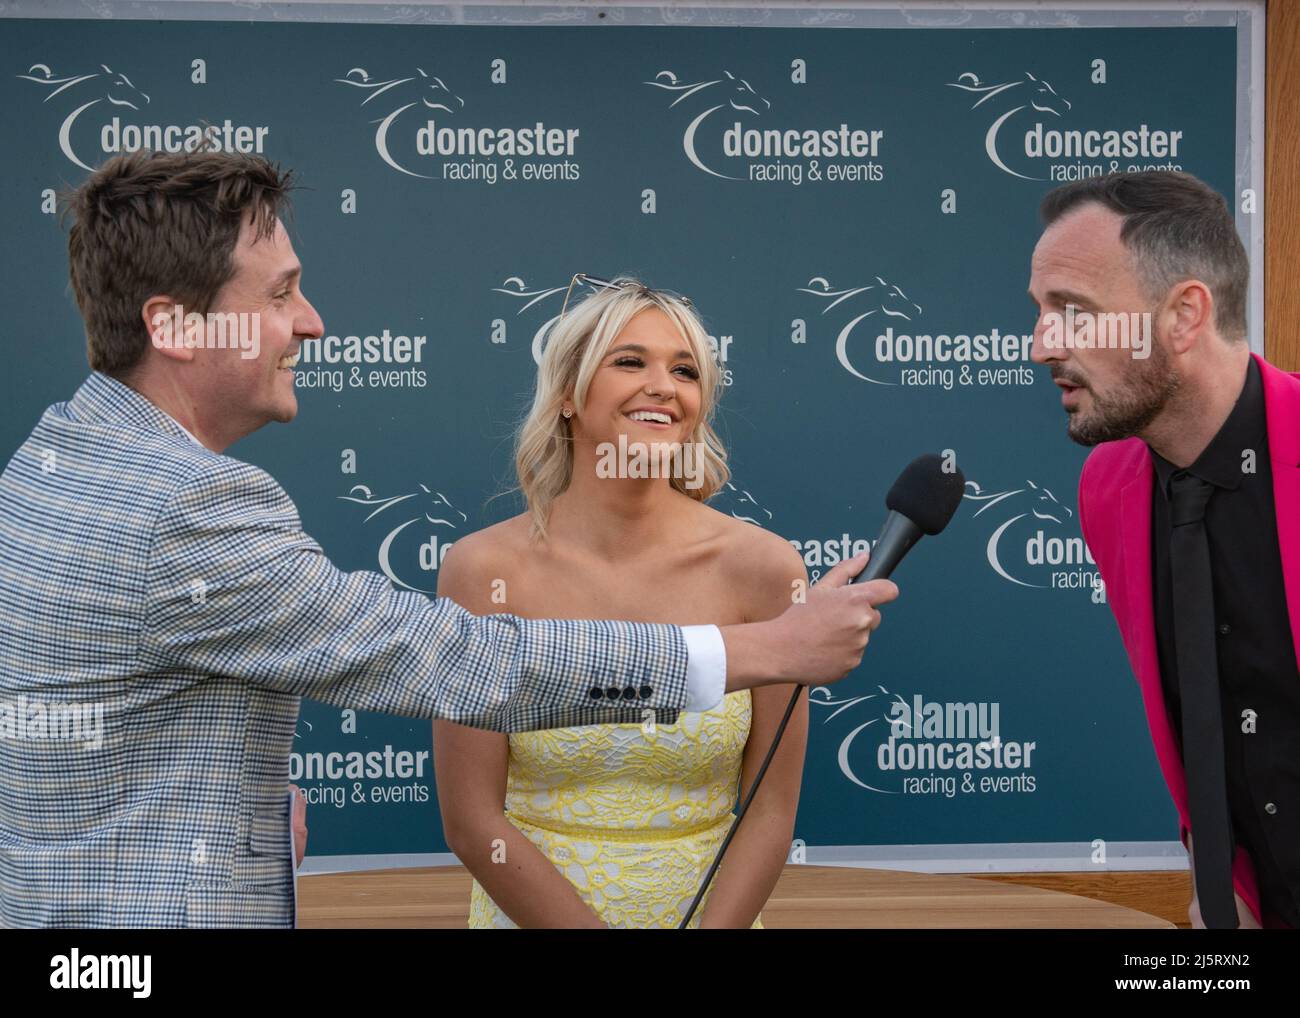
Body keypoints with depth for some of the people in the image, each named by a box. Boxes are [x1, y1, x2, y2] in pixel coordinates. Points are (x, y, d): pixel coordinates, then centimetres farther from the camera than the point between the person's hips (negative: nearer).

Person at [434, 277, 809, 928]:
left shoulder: (761, 569, -12)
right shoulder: (484, 569, -14)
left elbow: (771, 811, -8)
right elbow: (472, 820, -13)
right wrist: (588, 925, -18)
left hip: (714, 914, 1)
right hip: (528, 911, -1)